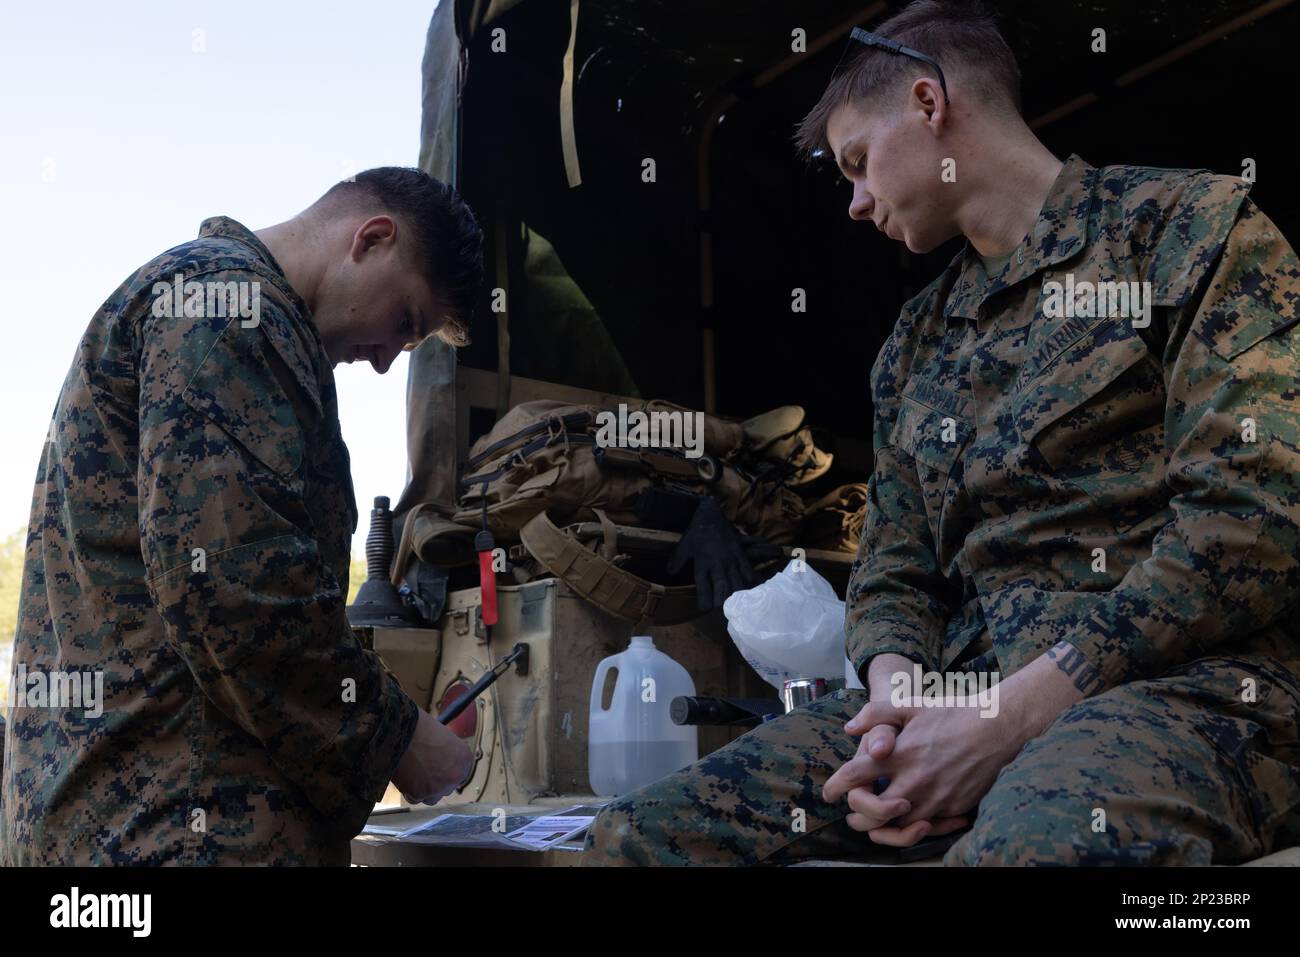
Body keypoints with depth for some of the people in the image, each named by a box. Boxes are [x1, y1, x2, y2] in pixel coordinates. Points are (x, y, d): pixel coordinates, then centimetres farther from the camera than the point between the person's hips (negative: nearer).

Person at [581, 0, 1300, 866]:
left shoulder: (1184, 221, 2)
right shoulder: (915, 344, 22)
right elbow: (894, 573, 18)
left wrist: (1019, 711, -16)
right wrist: (900, 696, -7)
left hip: (1186, 676, -6)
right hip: (962, 687, 7)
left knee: (1029, 846, -42)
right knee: (636, 835, -10)